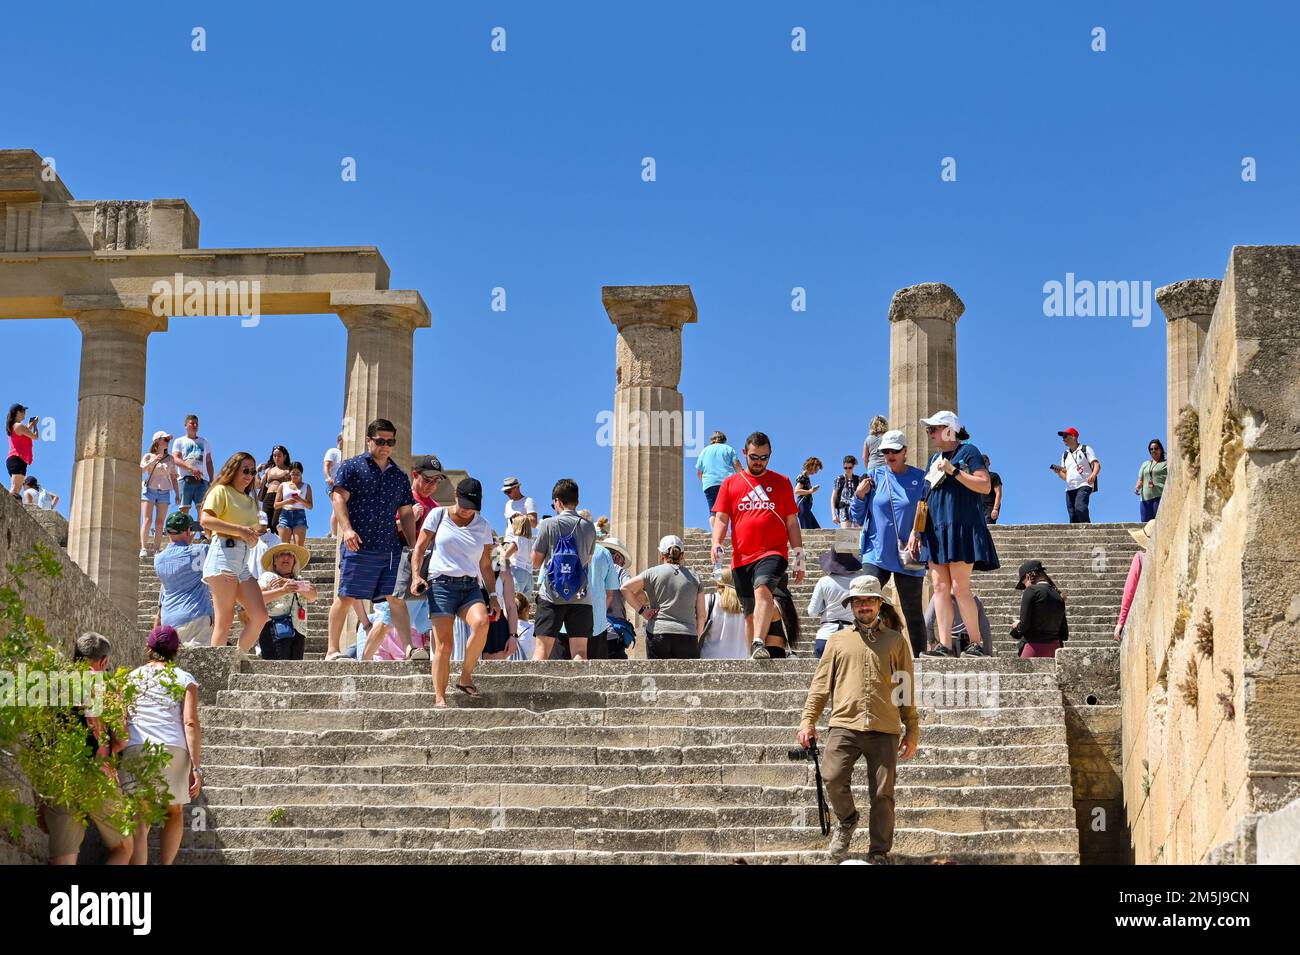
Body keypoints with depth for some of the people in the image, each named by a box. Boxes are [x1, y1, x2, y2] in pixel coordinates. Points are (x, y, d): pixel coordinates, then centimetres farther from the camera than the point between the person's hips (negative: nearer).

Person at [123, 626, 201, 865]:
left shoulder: (131, 677, 17)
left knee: (139, 823, -3)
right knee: (175, 812, 23)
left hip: (135, 748, 1)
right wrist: (196, 767, -2)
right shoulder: (185, 679, 11)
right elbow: (190, 722, 0)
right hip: (173, 748, -1)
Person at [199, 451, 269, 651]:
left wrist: (253, 536, 10)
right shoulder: (221, 491, 3)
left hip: (244, 561, 8)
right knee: (224, 619, -12)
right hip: (224, 554, -8)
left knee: (260, 615, -7)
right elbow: (205, 520, -14)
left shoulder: (251, 501, 26)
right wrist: (239, 530, -17)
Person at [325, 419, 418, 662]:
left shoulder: (400, 477, 21)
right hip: (358, 545, -4)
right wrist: (347, 529, -20)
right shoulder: (351, 467, 6)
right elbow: (339, 498, -5)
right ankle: (332, 650, 5)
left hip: (391, 548, 4)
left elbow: (406, 514, 20)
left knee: (396, 598, -4)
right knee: (346, 597, -3)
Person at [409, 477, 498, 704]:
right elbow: (419, 549, 7)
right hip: (442, 584, -2)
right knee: (443, 644, -12)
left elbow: (485, 564, 19)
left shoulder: (483, 526, 14)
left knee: (481, 622, -28)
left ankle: (466, 678, -13)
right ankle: (440, 698, -9)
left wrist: (492, 595, 12)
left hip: (470, 586, 2)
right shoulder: (438, 515, 6)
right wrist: (416, 576, -8)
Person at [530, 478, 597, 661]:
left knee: (542, 648, -1)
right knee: (579, 651, -1)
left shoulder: (548, 525, -2)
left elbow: (536, 562, 3)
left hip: (551, 596, -2)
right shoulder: (589, 527, 7)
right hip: (580, 597, 2)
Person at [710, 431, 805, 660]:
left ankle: (760, 645, -43)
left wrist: (800, 558, 9)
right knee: (750, 614, 6)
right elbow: (721, 518, 10)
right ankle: (754, 657, 12)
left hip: (773, 553, -3)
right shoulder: (731, 483, 15)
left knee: (762, 590, -30)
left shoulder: (782, 482, 13)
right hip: (741, 558, 3)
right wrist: (716, 543, -9)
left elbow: (792, 523, 14)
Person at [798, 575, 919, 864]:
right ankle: (846, 820, 12)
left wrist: (912, 731, 8)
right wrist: (808, 721, 3)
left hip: (884, 730, 0)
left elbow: (907, 688, 12)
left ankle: (879, 854, 13)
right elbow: (821, 684, 13)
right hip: (844, 725, 0)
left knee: (882, 794, 0)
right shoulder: (838, 640, 15)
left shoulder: (896, 641, 12)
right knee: (833, 777, -18)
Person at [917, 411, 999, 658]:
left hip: (962, 528, -7)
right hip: (936, 531, 7)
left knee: (960, 588, -12)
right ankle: (944, 644, -4)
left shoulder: (968, 452, -1)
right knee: (940, 587, -1)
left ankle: (976, 644, -6)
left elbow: (985, 486, -11)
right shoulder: (935, 458, 21)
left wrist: (953, 471, -15)